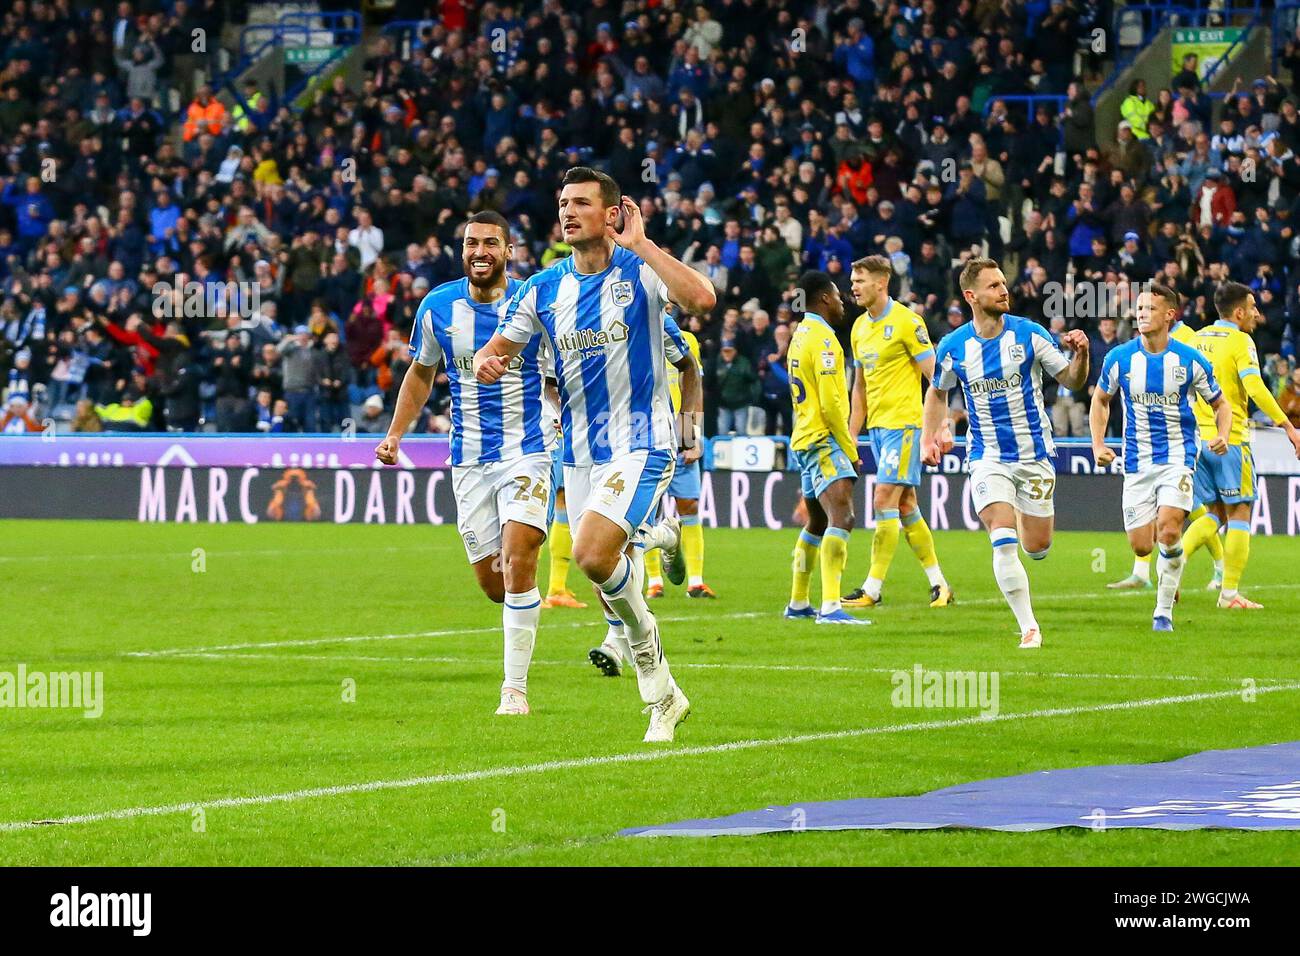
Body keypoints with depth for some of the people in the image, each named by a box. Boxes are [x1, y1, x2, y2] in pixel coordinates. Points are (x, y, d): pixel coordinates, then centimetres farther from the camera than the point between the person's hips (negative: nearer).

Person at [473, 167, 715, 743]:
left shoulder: (640, 270, -8)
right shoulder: (544, 288, 6)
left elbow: (701, 299, -28)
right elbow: (499, 348, 12)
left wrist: (638, 243, -22)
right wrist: (486, 362, -12)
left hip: (640, 445, -6)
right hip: (579, 452, 6)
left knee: (592, 554, -26)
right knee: (606, 582, 7)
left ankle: (640, 633, 5)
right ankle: (662, 698, 22)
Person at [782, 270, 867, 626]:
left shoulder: (800, 335, 17)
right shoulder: (823, 339, -14)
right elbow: (831, 403, -19)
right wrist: (850, 450, -12)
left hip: (804, 440, 11)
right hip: (823, 440, -11)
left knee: (817, 522, 21)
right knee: (841, 517, -21)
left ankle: (798, 603, 29)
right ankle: (831, 607, -33)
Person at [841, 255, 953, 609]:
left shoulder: (906, 321, -10)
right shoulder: (860, 327, 13)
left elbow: (934, 375, -10)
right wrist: (852, 434, 17)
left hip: (903, 423, -8)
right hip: (877, 426, 8)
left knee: (884, 501, -11)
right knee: (905, 505, 9)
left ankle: (872, 588, -10)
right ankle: (938, 583, 15)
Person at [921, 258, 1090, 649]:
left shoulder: (1029, 334, -7)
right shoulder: (953, 347, -3)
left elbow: (1071, 380, -1)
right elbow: (938, 392, 15)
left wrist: (1081, 355, -22)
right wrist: (928, 438, 2)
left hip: (1034, 453, 0)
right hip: (987, 458, 0)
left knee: (1037, 548, 6)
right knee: (1003, 541, -18)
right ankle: (1028, 627, -11)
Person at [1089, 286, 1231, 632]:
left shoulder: (1190, 360, -5)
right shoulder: (1119, 358, -2)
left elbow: (1220, 403, 8)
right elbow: (1100, 399, 15)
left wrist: (1222, 435, -12)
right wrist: (1098, 445, 2)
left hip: (1177, 457, -2)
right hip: (1137, 462, 2)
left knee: (1168, 531, -22)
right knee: (1141, 547, -2)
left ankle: (1164, 610, -7)